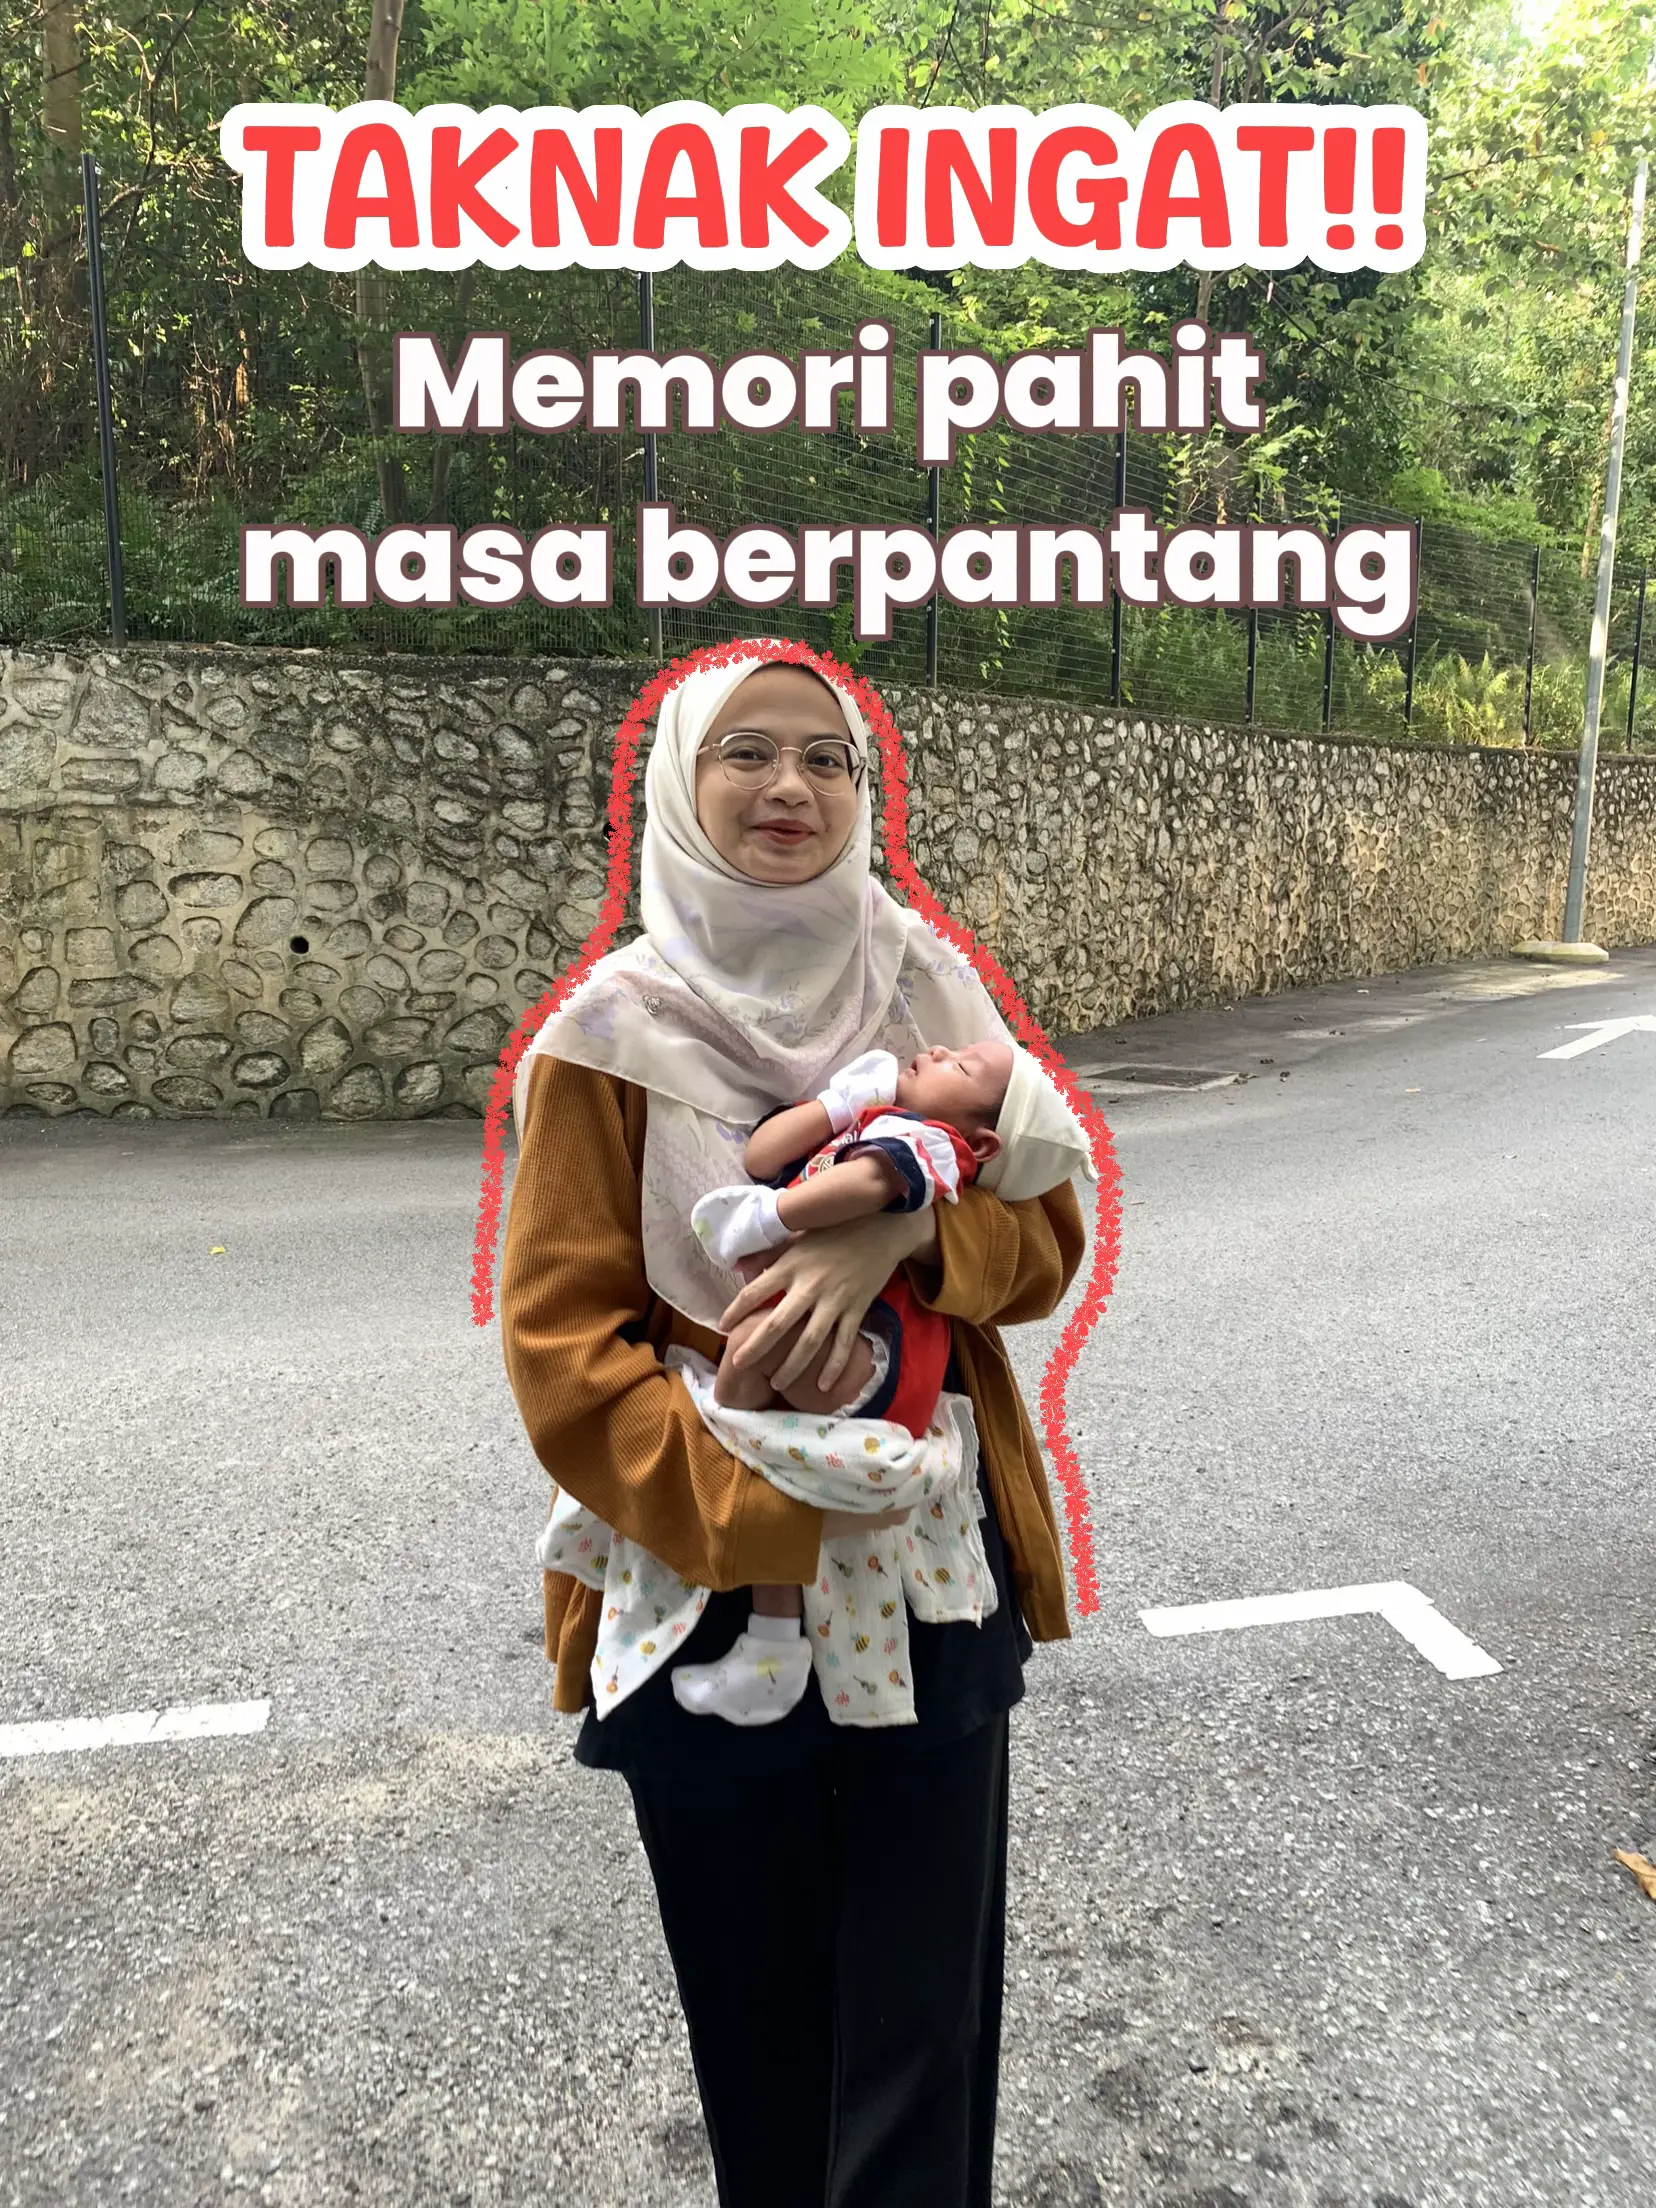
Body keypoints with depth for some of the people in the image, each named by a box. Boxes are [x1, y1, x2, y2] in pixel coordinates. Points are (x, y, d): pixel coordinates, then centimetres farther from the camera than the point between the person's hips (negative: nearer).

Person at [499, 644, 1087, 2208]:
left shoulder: (929, 991, 1)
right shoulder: (613, 1032, -8)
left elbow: (1047, 1236, 0)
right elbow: (562, 1347, -10)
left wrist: (902, 1226, -21)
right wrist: (773, 1521, -19)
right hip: (705, 1584, -1)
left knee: (928, 2000, 10)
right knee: (756, 2002, 17)